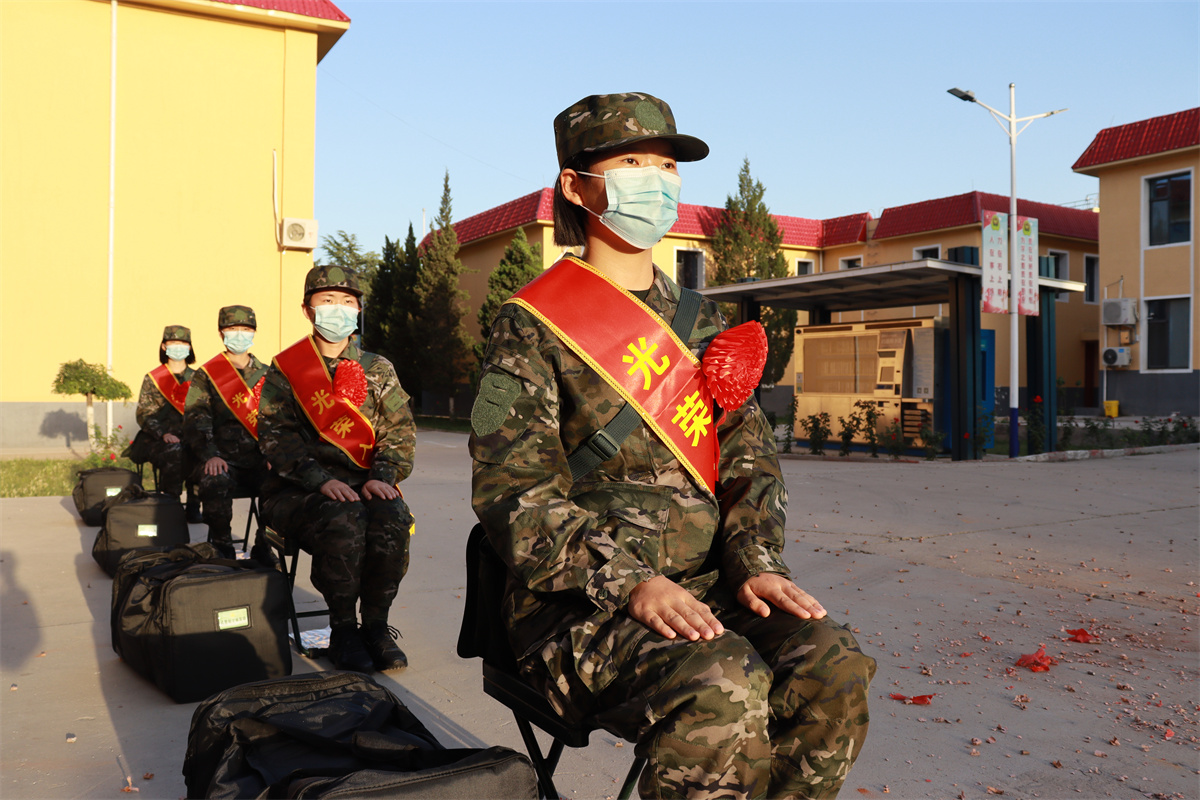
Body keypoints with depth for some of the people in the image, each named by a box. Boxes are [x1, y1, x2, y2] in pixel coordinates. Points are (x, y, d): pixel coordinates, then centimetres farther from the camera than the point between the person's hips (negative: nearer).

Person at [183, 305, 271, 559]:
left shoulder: (266, 375, 18)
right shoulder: (206, 375, 9)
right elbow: (196, 420, -2)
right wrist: (210, 455, -19)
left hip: (260, 461, 2)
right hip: (222, 460, -2)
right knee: (215, 482, -35)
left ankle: (264, 547, -5)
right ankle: (222, 548, -12)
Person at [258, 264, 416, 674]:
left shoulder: (377, 369, 14)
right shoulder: (285, 371, 7)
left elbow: (400, 430, 5)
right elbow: (276, 435, -5)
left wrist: (382, 477, -14)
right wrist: (322, 480, -20)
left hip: (363, 482, 2)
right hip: (299, 487, -2)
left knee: (392, 517, -30)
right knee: (343, 518, -34)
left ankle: (376, 625, -11)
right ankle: (343, 630, -15)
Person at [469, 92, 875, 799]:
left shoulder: (700, 322, 17)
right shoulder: (532, 328, 0)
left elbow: (749, 456, 13)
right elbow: (513, 489, -10)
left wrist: (756, 561, -6)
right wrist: (627, 581, -23)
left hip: (702, 583, 5)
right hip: (579, 601, -5)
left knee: (834, 670, -21)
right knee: (722, 688, -32)